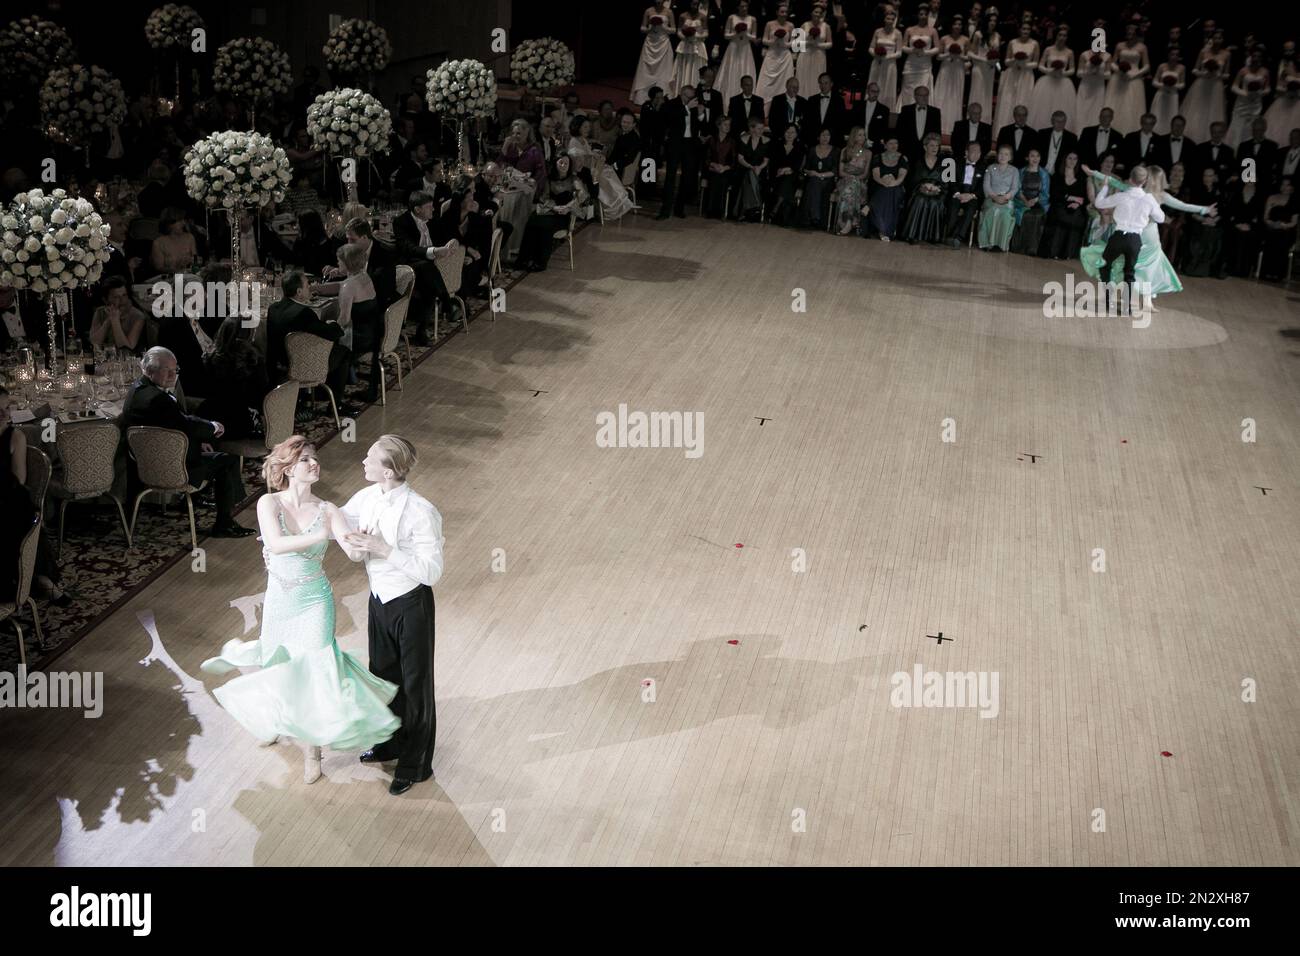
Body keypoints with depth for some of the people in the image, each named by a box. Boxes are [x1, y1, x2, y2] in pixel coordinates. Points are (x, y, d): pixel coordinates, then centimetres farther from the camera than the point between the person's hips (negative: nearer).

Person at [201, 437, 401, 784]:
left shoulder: (327, 511, -9)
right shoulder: (269, 503, -10)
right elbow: (275, 544, -27)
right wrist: (322, 535, -39)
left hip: (314, 602, -1)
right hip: (278, 600, 1)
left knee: (313, 673, 0)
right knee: (278, 668, 17)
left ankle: (313, 751, 21)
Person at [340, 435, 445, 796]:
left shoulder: (421, 513, -30)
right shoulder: (367, 498, -9)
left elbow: (431, 572, -28)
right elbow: (336, 522, 10)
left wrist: (383, 549, -34)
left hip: (410, 605, -7)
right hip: (379, 600, 7)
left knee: (415, 683, 11)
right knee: (384, 674, 24)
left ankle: (416, 765, 32)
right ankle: (390, 743, 49)